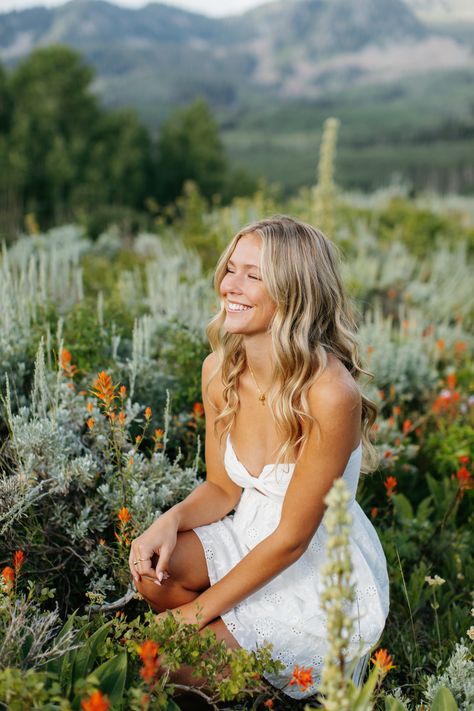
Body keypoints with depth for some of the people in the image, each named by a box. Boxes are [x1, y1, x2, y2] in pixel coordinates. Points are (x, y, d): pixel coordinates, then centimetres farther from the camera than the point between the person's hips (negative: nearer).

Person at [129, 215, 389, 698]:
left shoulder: (330, 394, -29)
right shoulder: (220, 369, -8)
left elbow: (292, 536, -22)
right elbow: (223, 488, 4)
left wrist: (198, 611, -16)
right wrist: (171, 520, -18)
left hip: (325, 587, -6)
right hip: (252, 540, 6)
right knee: (151, 564, -18)